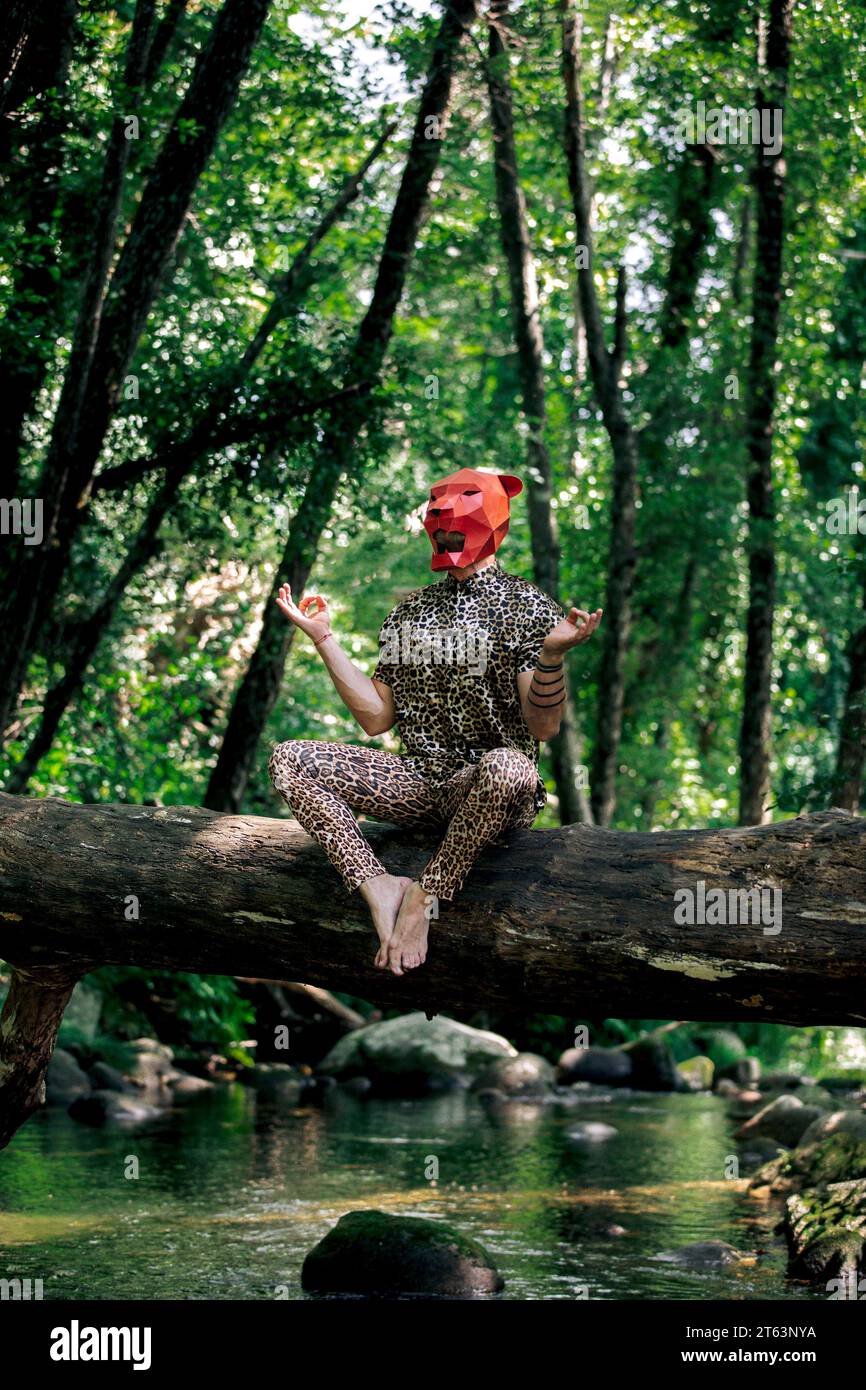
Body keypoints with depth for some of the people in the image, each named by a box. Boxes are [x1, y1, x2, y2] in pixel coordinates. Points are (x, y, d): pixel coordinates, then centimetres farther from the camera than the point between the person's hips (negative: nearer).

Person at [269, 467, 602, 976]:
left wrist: (553, 653, -29)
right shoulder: (410, 612, 16)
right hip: (420, 782, 5)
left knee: (506, 768, -42)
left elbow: (543, 728, -11)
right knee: (290, 759, -12)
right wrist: (324, 638, 8)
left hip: (487, 791, -5)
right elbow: (376, 718, 10)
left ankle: (427, 894, -21)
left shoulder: (528, 606, -1)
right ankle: (378, 886, -25)